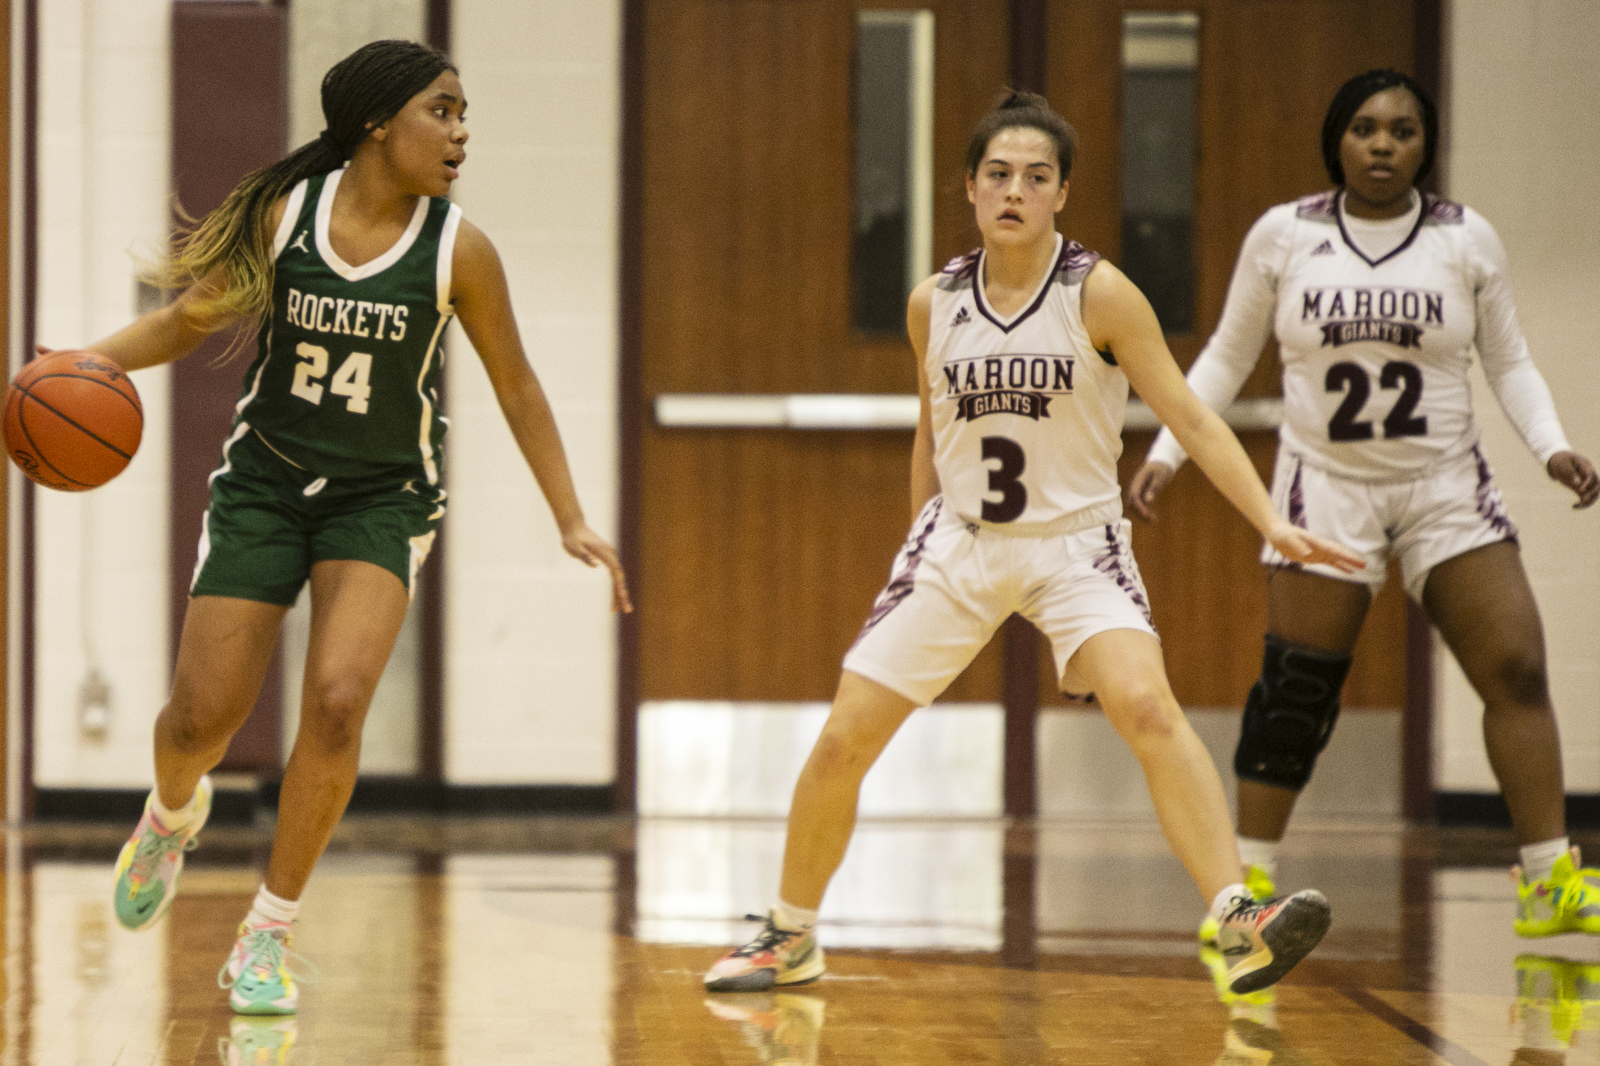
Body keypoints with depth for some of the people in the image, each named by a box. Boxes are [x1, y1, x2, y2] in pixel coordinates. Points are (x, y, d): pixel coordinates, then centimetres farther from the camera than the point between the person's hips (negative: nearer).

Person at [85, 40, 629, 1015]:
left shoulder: (458, 250, -13)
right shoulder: (282, 212, -11)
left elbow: (517, 388, -2)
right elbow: (192, 318, 2)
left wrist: (574, 523, -6)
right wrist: (85, 362, -15)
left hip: (383, 499, -1)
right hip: (265, 483, 1)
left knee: (336, 703, -21)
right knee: (201, 721, 0)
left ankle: (268, 935, -4)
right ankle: (174, 814, 39)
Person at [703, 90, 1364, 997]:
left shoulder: (1098, 294, -12)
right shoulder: (935, 303, -1)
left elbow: (1190, 415, -13)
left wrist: (1273, 523, -22)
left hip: (1074, 541, -3)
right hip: (960, 543, 3)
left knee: (1146, 705, -29)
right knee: (843, 741, -1)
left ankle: (1241, 917, -30)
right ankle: (790, 938, 20)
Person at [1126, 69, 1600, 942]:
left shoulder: (1467, 240, 1)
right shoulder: (1283, 236, -1)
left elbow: (1509, 361, 10)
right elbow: (1226, 357, 9)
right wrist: (1166, 452, 0)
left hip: (1447, 490, 1)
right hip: (1327, 487, -1)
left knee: (1516, 671, -8)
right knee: (1294, 692, -4)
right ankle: (1249, 882, 10)